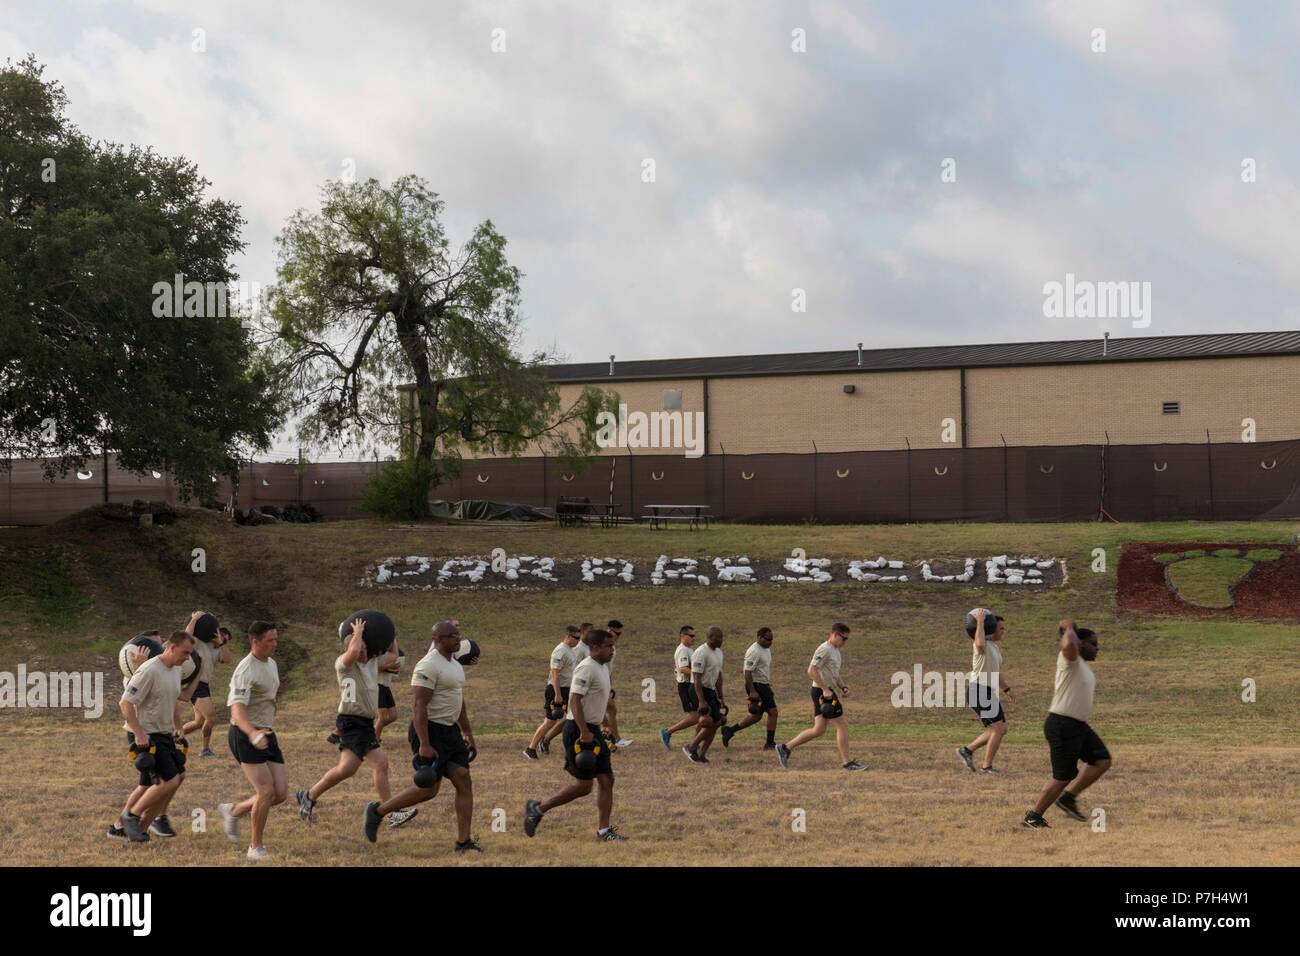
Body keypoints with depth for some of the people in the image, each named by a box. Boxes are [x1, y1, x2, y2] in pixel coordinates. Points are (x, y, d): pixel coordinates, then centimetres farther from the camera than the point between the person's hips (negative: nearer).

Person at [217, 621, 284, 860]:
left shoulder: (271, 664, 11)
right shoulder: (246, 670, -17)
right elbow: (237, 709, -28)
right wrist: (252, 734, -45)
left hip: (267, 735, 8)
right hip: (245, 736, -8)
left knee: (281, 793, 0)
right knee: (266, 791, -15)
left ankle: (233, 811, 24)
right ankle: (255, 848, 1)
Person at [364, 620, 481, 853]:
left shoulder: (455, 665, 13)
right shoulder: (429, 666, -18)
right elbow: (418, 706, -23)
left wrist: (468, 735, 23)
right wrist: (424, 745, -26)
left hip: (450, 731, 9)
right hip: (429, 730, -9)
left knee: (464, 781, -1)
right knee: (429, 788, -6)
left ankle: (463, 842, 3)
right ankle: (376, 811, 13)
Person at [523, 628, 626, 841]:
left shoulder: (602, 667, 14)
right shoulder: (586, 668, -17)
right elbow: (575, 700, -24)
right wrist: (584, 732, -30)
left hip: (592, 729, 10)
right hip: (579, 730, -10)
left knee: (606, 779, 5)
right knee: (583, 785, -6)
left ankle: (604, 830, 10)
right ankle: (538, 808, 8)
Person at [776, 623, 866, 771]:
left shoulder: (835, 650, 17)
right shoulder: (824, 650, -15)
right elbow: (812, 670, -22)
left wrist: (842, 686, 12)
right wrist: (825, 689, -23)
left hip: (826, 691, 10)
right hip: (822, 691, -10)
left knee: (818, 730, 10)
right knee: (842, 726, -6)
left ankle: (785, 748, 14)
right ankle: (846, 763, 0)